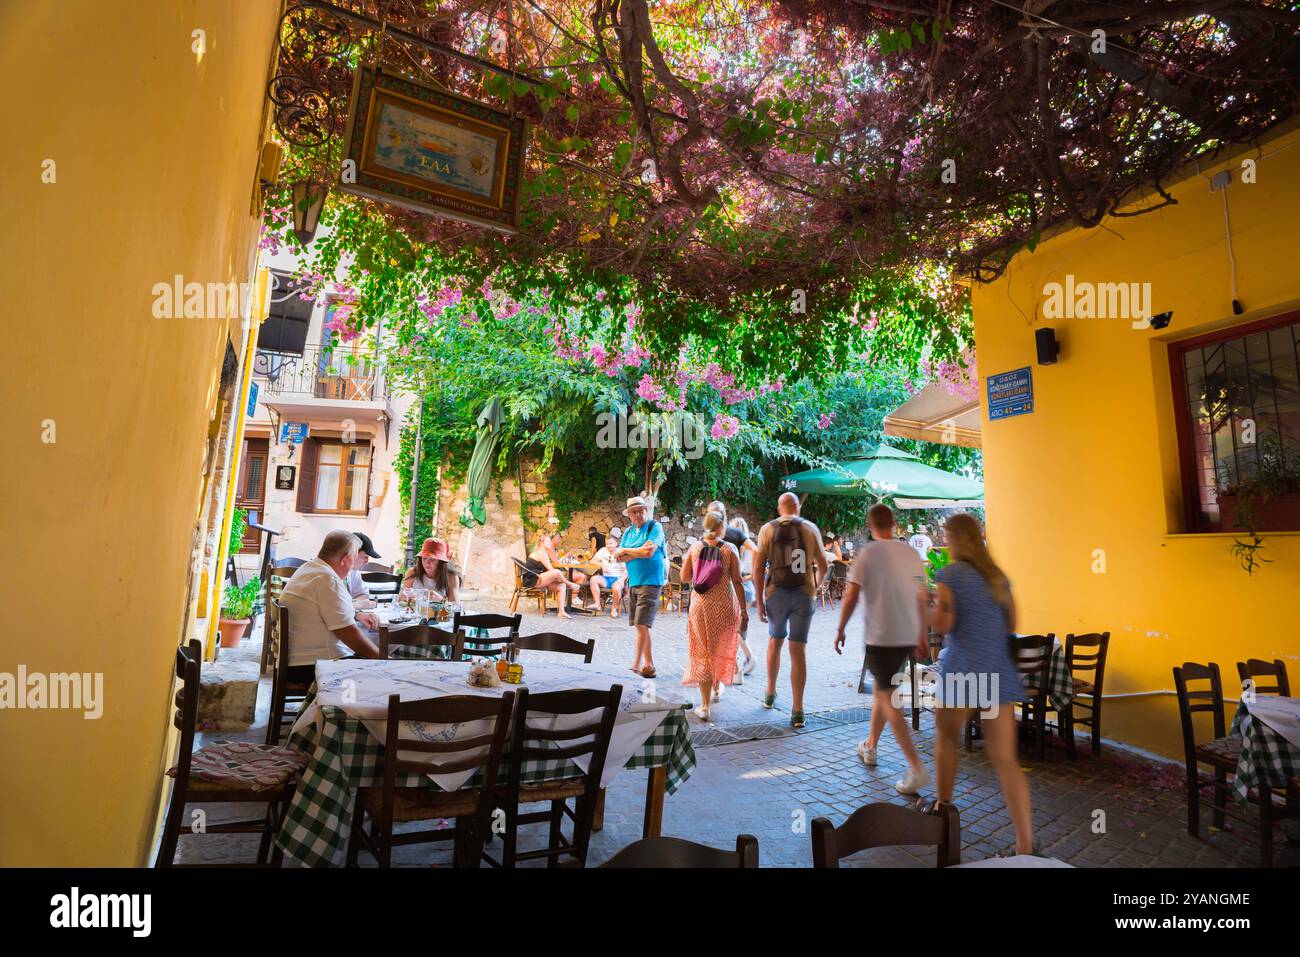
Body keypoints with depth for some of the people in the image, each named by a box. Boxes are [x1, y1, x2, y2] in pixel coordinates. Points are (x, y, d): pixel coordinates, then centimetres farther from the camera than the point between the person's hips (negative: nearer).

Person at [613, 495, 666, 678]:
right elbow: (618, 558, 5)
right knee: (639, 625, 10)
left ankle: (642, 664, -4)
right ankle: (639, 663, 17)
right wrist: (638, 552, -11)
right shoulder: (628, 532, 13)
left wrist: (625, 551, -5)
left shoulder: (654, 527, -6)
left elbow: (649, 552, -19)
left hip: (650, 582, -7)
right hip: (634, 582, 7)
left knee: (641, 625, -11)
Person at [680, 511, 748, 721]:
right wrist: (744, 610, -3)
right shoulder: (730, 549, -7)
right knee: (722, 648, 21)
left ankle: (705, 706, 3)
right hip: (724, 605, -1)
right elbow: (737, 582, -8)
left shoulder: (694, 548, -1)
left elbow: (684, 577, 3)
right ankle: (717, 688, 40)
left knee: (703, 652, 6)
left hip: (700, 605, 1)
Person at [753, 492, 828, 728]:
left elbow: (758, 568, -5)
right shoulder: (811, 529, 4)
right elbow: (823, 566, 8)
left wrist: (759, 601, -1)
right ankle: (797, 709, 1)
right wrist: (816, 586, 27)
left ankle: (770, 694, 34)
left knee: (775, 640, 21)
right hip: (803, 593, 0)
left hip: (776, 592, 1)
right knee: (798, 650, 2)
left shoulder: (768, 529, 1)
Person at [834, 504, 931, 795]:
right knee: (880, 689, 22)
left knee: (887, 700, -2)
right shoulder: (910, 553, 6)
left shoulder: (868, 553, -10)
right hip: (908, 636, 7)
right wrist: (922, 632, 23)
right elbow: (922, 596, 12)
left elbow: (851, 596, -13)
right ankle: (870, 746, 34)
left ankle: (917, 768, -8)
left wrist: (840, 630, -2)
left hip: (881, 636, -7)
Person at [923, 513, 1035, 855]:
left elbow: (942, 625, -12)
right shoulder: (998, 576, 12)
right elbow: (1011, 624, 17)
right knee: (1005, 758, 4)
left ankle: (944, 805, 33)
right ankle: (1026, 846, 2)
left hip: (963, 670, -5)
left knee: (946, 737, 18)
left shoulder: (949, 573, -7)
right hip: (999, 673, 5)